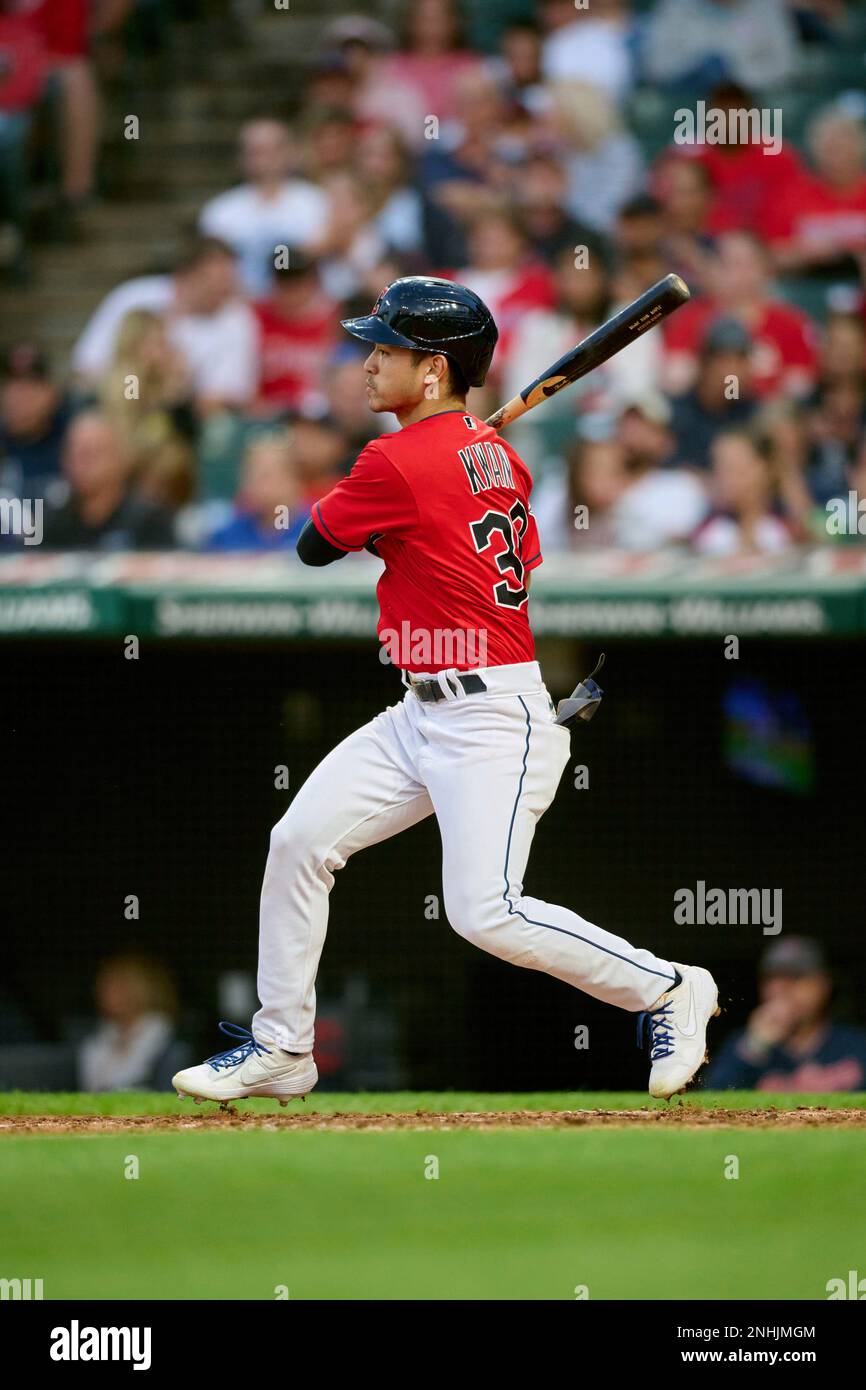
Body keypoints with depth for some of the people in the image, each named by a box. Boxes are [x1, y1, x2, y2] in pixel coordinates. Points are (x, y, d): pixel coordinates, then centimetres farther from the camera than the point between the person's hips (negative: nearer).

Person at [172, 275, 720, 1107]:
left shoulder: (395, 463, -17)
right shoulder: (496, 456, 9)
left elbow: (313, 547, -3)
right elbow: (526, 565, 19)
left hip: (495, 721, -10)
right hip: (421, 717, 10)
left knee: (484, 911, -16)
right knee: (300, 841, 8)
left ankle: (667, 989, 1)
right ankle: (280, 1048, 17)